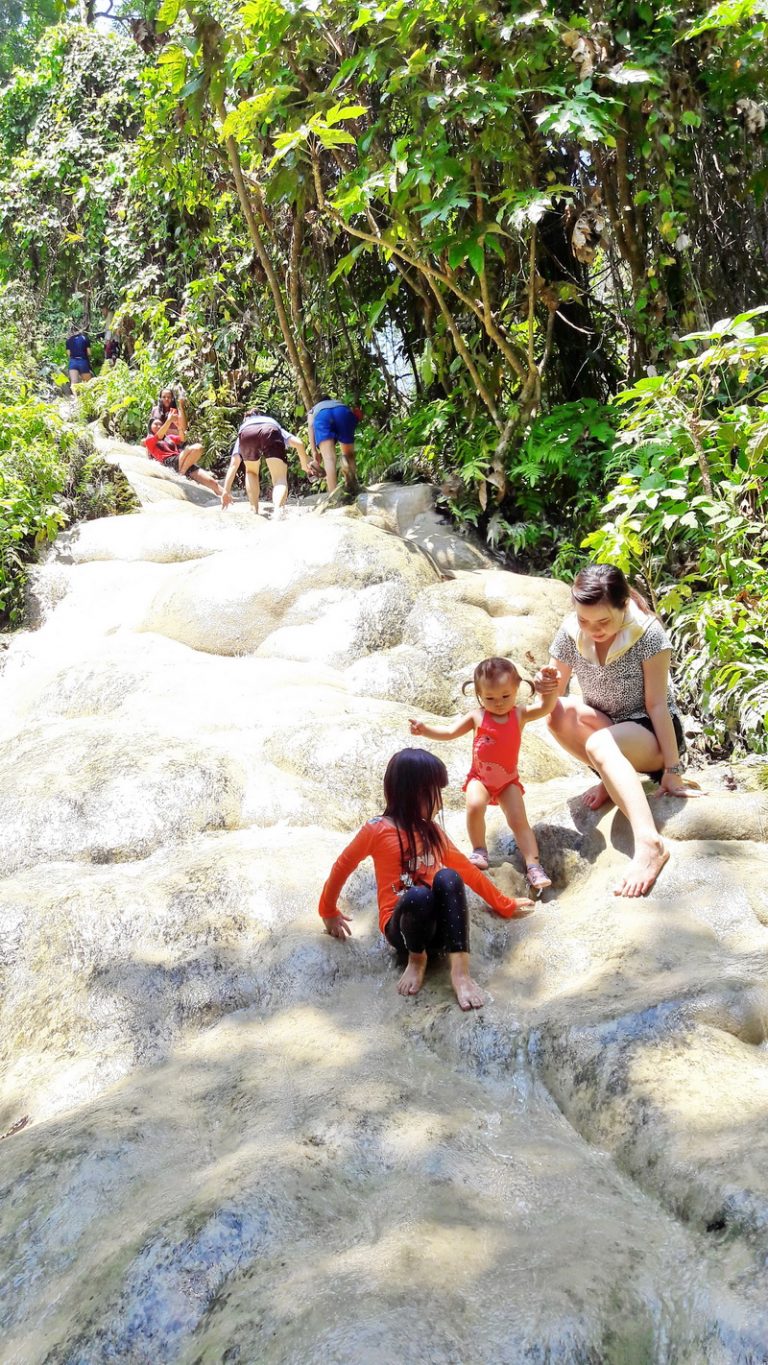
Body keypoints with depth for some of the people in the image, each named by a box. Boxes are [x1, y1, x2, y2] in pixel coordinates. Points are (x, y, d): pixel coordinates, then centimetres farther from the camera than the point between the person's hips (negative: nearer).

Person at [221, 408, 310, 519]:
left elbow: (233, 464, 33)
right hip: (270, 432, -1)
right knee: (280, 479, 2)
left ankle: (255, 512, 17)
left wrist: (226, 490, 29)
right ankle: (277, 512, -27)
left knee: (251, 471, 29)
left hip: (246, 434, 1)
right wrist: (304, 464, 40)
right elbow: (299, 443, 26)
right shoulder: (274, 425, 44)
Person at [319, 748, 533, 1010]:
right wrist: (329, 912, 19)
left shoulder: (432, 831, 13)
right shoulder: (377, 830, -3)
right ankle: (416, 959, -8)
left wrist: (505, 905, 25)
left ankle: (460, 972, -34)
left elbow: (466, 870, 22)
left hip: (438, 924, 4)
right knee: (418, 896, -39)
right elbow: (342, 867, 9)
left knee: (448, 878, -30)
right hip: (401, 927, -3)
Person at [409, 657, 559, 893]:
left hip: (509, 780, 1)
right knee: (474, 806, -27)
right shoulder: (477, 717, -8)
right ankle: (479, 850, -6)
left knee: (519, 820, -8)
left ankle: (533, 865, -6)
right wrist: (425, 730, -22)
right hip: (480, 777, 0)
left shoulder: (519, 714, -8)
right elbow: (450, 732, -8)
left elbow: (545, 708, -21)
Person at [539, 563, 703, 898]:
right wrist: (546, 691, -29)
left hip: (652, 732, -5)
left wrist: (672, 770, -18)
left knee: (599, 744, -38)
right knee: (559, 714, -27)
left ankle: (649, 843, -50)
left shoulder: (647, 633, -21)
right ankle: (615, 778, -7)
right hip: (607, 729, 5)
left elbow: (657, 705, -19)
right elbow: (554, 696, -4)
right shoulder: (570, 632, -10)